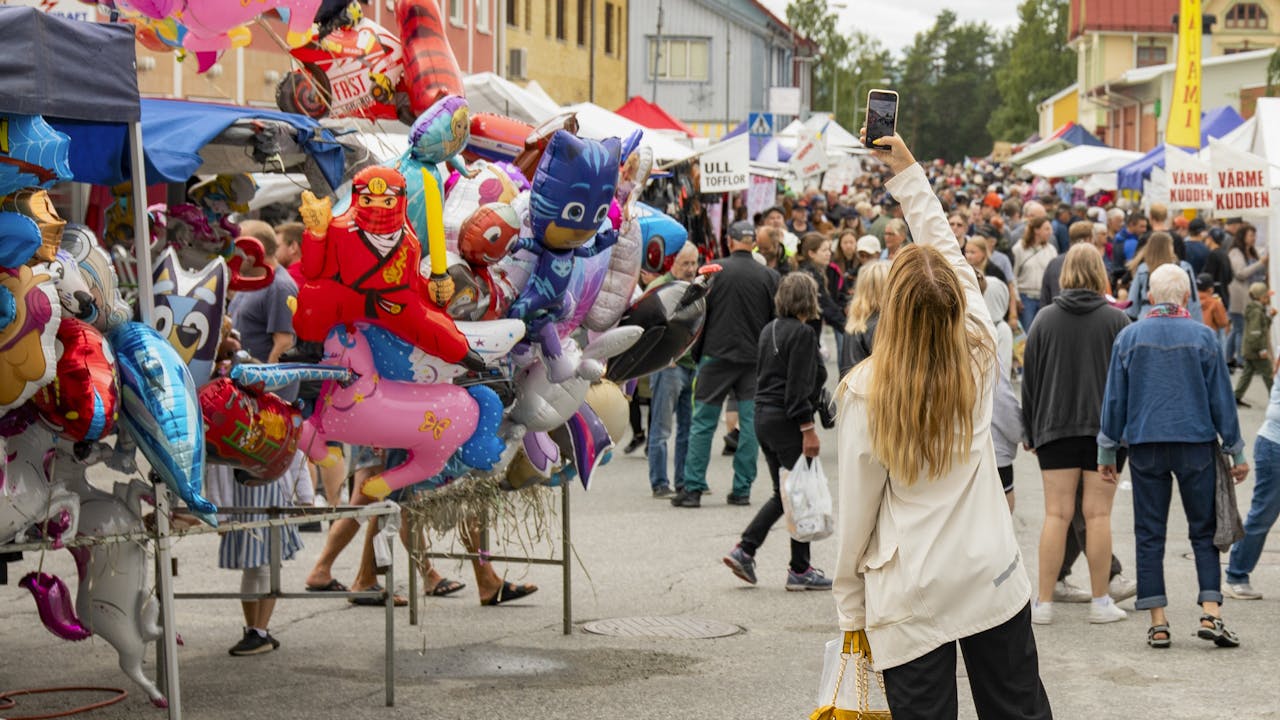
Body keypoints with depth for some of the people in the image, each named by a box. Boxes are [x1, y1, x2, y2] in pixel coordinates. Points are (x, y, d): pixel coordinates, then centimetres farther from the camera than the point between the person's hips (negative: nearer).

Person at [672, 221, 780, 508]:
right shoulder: (769, 276, 0)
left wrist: (695, 354, 12)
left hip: (717, 355, -1)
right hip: (755, 358, 1)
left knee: (703, 423, 3)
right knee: (750, 424, 6)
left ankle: (692, 488, 1)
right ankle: (742, 489, 6)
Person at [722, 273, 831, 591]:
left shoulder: (769, 330, 13)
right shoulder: (803, 333, -13)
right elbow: (799, 386, -18)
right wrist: (808, 430, -17)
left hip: (763, 416, 9)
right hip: (787, 421, -9)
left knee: (783, 494, 16)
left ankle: (744, 550, 6)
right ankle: (800, 570, 6)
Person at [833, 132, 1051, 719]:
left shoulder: (866, 392, -13)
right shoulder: (979, 358, -6)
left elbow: (856, 509, -7)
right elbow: (951, 253, 9)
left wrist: (851, 605, 5)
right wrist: (908, 172, 16)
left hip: (910, 596, -3)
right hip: (993, 578, 3)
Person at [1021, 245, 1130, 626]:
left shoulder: (1045, 319, 2)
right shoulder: (1116, 320, -2)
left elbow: (1029, 377, 5)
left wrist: (1031, 431, 13)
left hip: (1055, 428, 1)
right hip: (1106, 430, -1)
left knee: (1056, 515, 2)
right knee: (1098, 515, 3)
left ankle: (1044, 602, 2)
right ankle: (1100, 602, 8)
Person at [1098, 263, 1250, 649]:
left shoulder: (1129, 337, 1)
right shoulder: (1202, 336, -3)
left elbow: (1114, 398, 4)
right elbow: (1221, 397, 2)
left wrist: (1106, 451, 12)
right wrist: (1236, 452, 9)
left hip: (1145, 447, 1)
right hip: (1196, 444, -1)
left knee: (1149, 534, 5)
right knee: (1204, 531, 7)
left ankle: (1157, 623, 3)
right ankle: (1211, 614, -5)